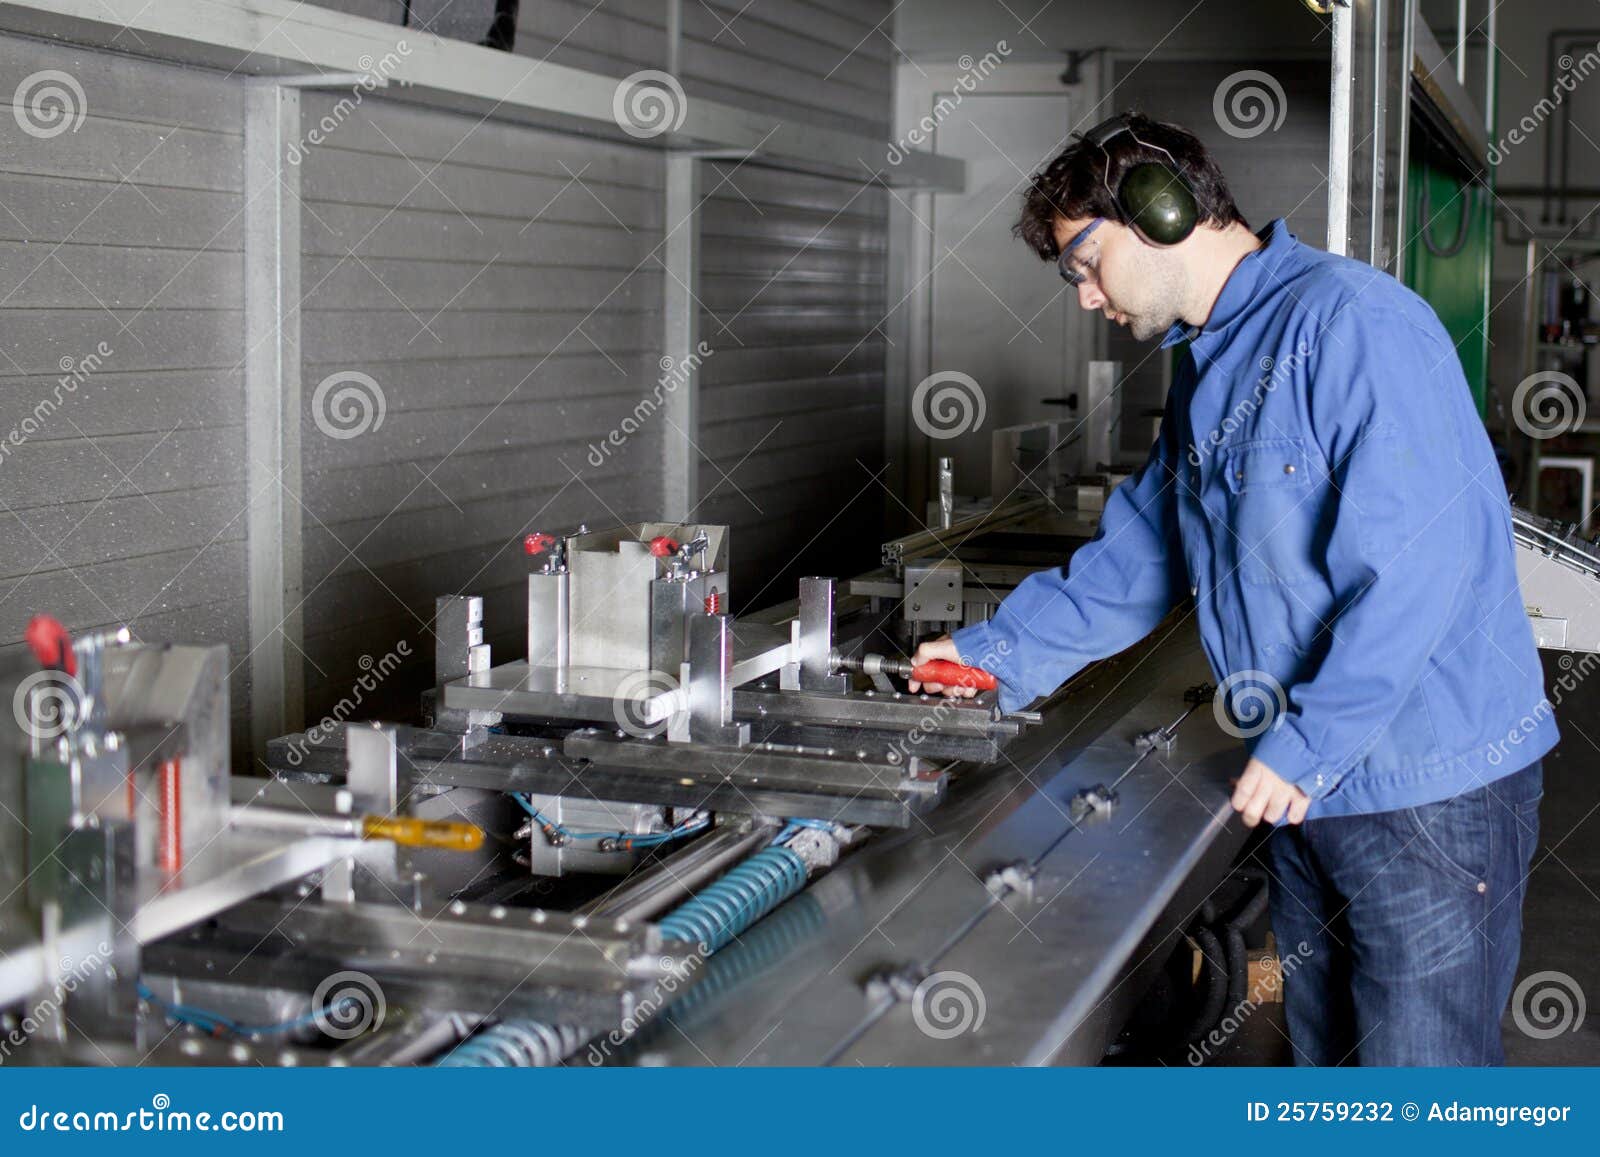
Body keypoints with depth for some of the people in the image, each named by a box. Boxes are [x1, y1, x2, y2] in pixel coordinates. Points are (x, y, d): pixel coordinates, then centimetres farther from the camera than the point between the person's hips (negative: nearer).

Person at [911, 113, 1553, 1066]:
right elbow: (1136, 557, 23)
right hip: (1309, 785, 9)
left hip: (1430, 786, -9)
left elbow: (1421, 553, -26)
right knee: (1326, 1054, 20)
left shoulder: (1348, 320, -18)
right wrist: (1003, 651, 20)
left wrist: (1306, 742, -22)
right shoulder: (1206, 372, 15)